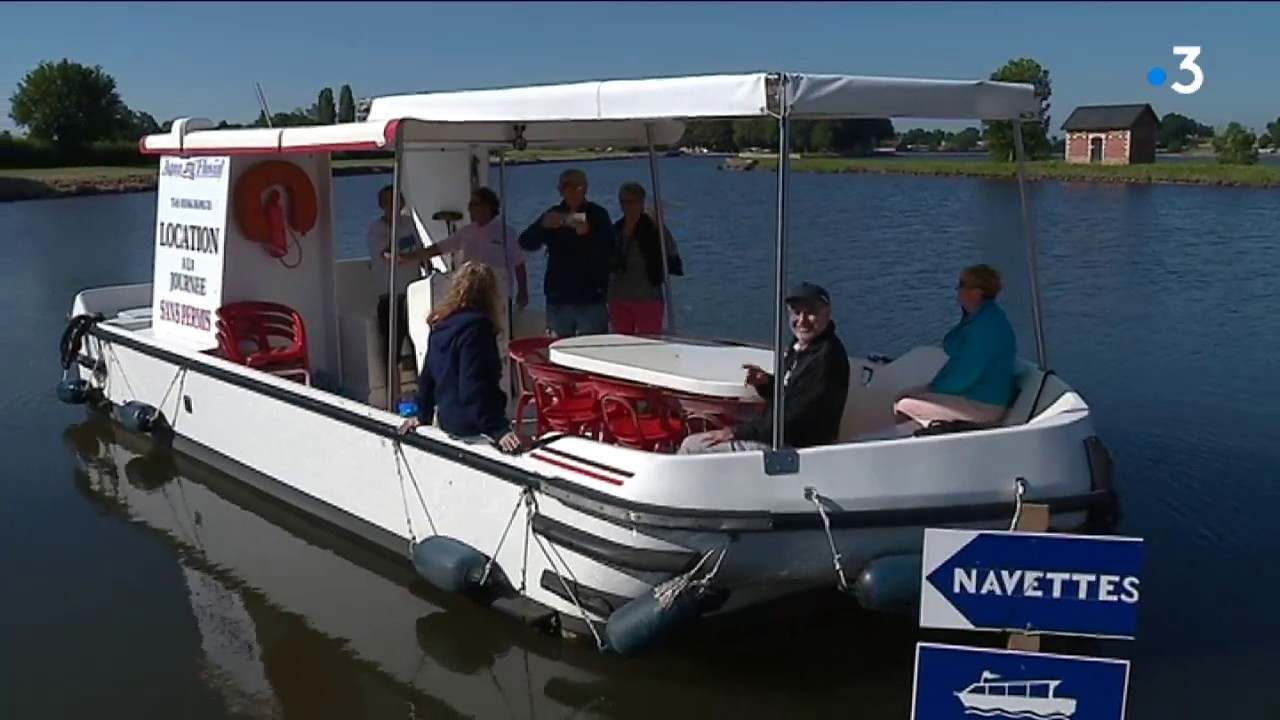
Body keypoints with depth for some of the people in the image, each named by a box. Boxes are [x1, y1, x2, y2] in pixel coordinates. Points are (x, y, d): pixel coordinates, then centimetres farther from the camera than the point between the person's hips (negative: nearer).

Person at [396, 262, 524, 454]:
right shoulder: (475, 326, -17)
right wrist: (499, 430, -26)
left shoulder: (440, 325, 7)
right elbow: (474, 387, -23)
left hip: (447, 421, 9)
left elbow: (428, 373, 16)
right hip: (473, 427, -9)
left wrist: (423, 413, 28)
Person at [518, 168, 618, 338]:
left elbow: (611, 249, -9)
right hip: (558, 297, 3)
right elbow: (525, 244, 0)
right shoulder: (554, 215, 9)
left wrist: (588, 233, -26)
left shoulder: (598, 215, 3)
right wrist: (543, 225, -19)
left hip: (591, 298, -3)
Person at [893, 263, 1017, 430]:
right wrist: (934, 385, 4)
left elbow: (965, 374, -25)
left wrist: (935, 388, -12)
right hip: (969, 392, 11)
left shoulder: (987, 325, -25)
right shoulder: (975, 317, 10)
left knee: (903, 407, -16)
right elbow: (957, 362, 16)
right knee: (904, 396, 7)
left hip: (983, 405, -11)